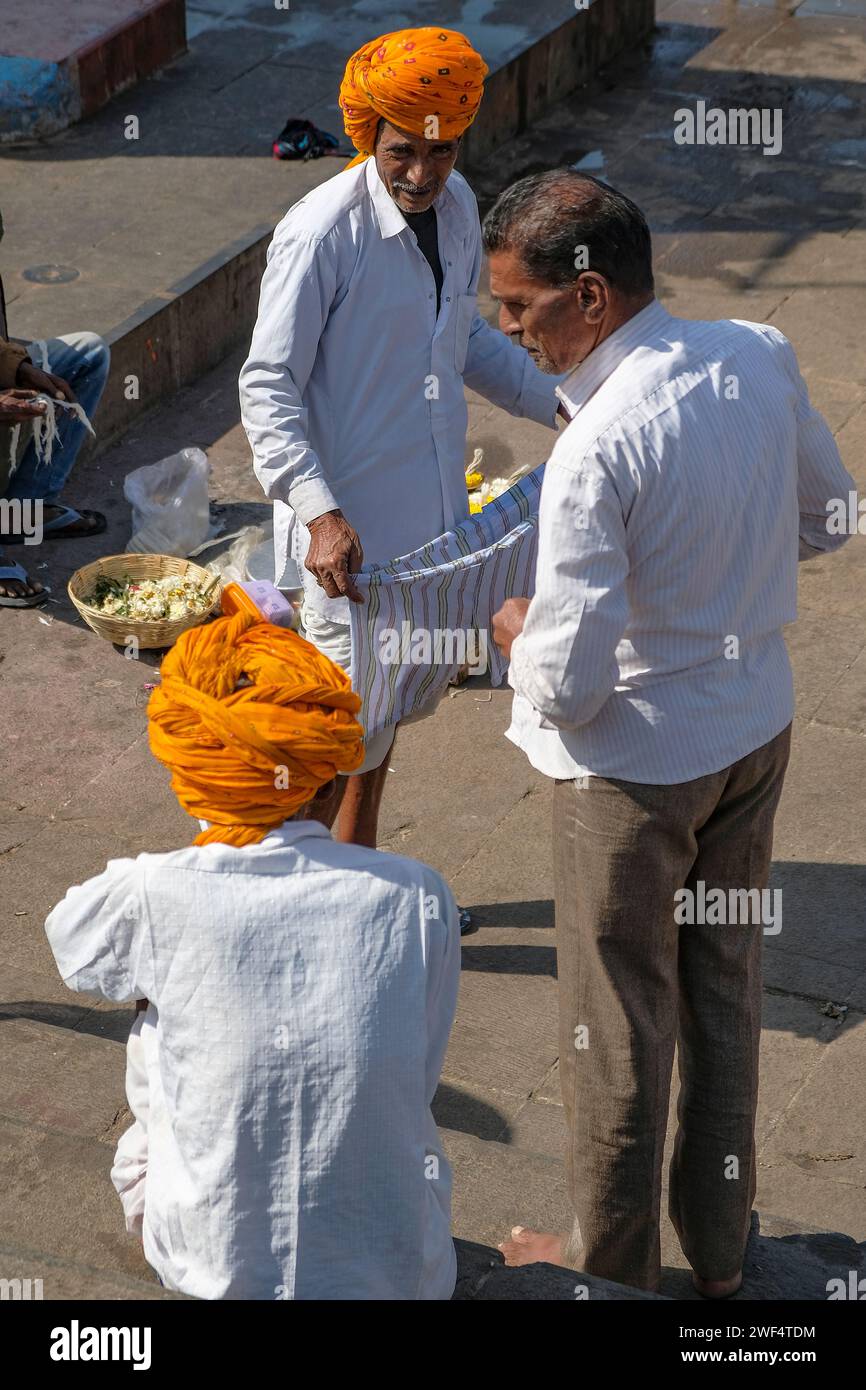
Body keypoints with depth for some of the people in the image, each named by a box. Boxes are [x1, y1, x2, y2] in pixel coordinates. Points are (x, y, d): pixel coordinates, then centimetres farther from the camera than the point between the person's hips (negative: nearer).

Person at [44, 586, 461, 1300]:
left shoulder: (149, 895, -19)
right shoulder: (419, 896, -15)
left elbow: (71, 943, 6)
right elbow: (417, 1081, -1)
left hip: (211, 1266, 0)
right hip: (402, 1270, 1)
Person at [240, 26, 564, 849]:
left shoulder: (456, 207, 2)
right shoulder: (321, 234, -21)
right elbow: (267, 388, -20)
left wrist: (562, 407, 12)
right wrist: (320, 515, -30)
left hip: (432, 516, 8)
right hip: (349, 529, -8)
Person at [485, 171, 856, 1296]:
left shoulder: (596, 453, -30)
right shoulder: (760, 358, -9)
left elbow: (569, 686, -27)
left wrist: (519, 637, -6)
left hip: (635, 766, -7)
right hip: (756, 730, 7)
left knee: (620, 1024, 13)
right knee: (726, 989, 22)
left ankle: (614, 1264, 32)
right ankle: (720, 1248, 39)